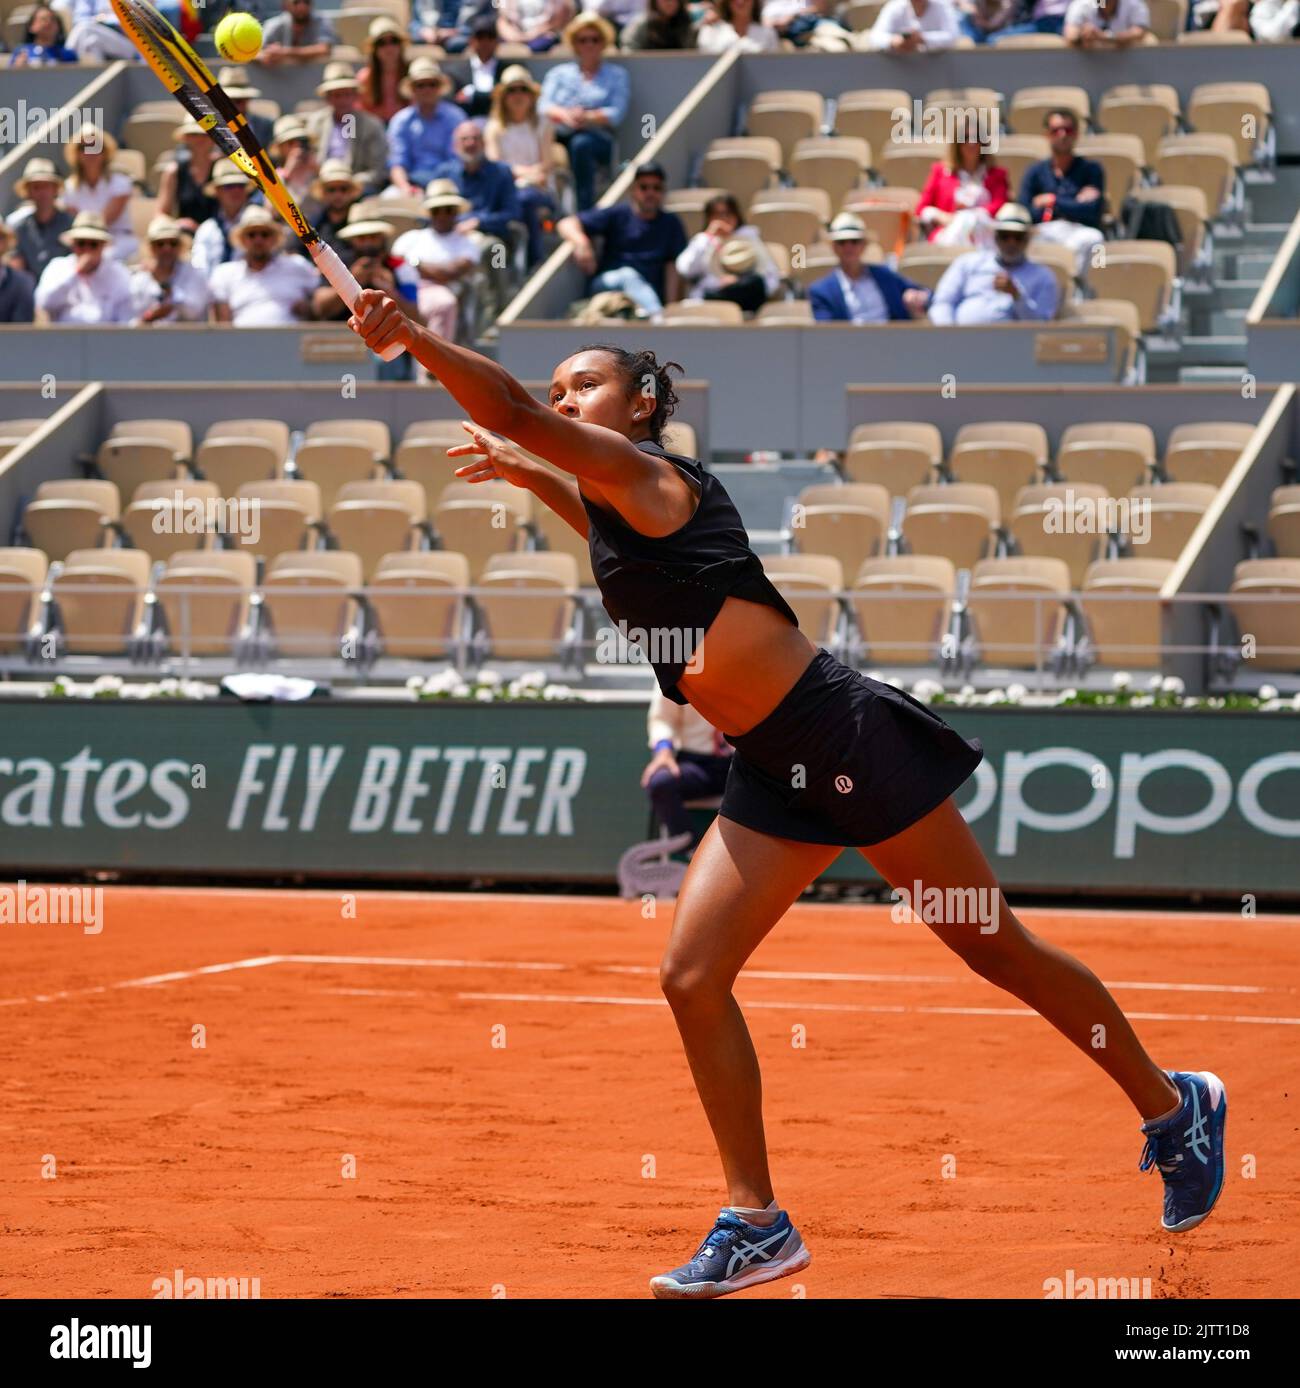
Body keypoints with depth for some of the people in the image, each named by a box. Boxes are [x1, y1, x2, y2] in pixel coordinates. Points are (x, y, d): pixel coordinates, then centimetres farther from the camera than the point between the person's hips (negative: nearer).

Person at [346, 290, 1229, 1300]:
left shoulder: (649, 473, -10)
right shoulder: (615, 508, 14)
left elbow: (513, 412, -24)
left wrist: (412, 336, -29)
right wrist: (526, 477, 33)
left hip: (847, 739, -9)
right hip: (773, 773, 9)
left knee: (996, 950, 3)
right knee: (692, 978, -3)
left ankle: (1173, 1106, 20)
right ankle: (756, 1224, 3)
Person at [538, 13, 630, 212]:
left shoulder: (616, 75, 18)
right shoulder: (559, 73, 24)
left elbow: (616, 114, 2)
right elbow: (544, 106, 6)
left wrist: (587, 117, -17)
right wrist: (565, 115, -17)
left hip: (599, 138, -3)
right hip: (559, 138, 3)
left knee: (581, 143, -38)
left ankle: (585, 214, -42)